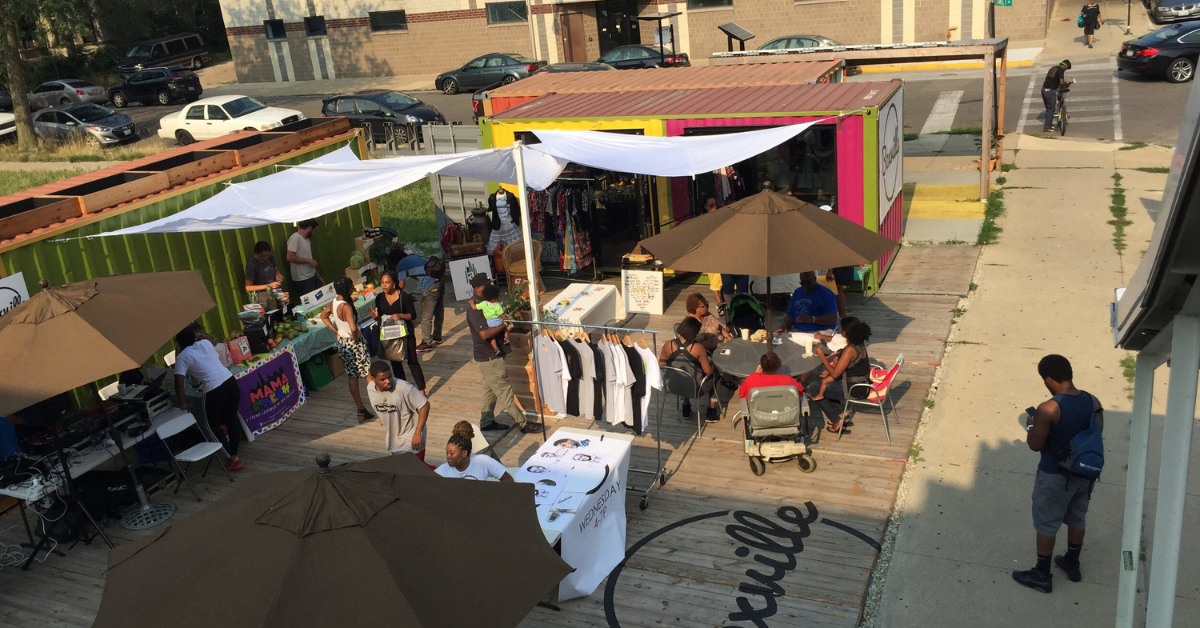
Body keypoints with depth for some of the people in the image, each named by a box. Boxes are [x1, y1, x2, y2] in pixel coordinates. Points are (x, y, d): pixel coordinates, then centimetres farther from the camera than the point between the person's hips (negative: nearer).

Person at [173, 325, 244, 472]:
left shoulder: (182, 357, -3)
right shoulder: (205, 343, 12)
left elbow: (179, 383, -9)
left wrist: (183, 404, 0)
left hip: (214, 391, -6)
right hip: (230, 382, 6)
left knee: (213, 425, 15)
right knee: (232, 418, 22)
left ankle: (232, 458, 10)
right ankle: (234, 453, 33)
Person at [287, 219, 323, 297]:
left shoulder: (307, 239, 14)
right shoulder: (295, 238, -14)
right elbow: (290, 257, -24)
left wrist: (318, 276, 18)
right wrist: (308, 261, -16)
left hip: (312, 277, 9)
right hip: (302, 281, -9)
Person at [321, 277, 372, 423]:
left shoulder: (334, 302, -1)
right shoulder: (346, 306, -27)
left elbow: (323, 316, 19)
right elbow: (353, 328, -40)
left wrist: (336, 331, 12)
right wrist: (355, 337, -18)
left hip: (342, 343, 8)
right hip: (354, 344, -8)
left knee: (352, 377, 15)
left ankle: (361, 411, 23)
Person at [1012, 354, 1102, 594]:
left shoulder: (1048, 410, -27)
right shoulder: (1093, 402, -7)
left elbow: (1035, 445, -19)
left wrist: (1031, 425, -1)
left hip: (1055, 476, -6)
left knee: (1046, 524, 10)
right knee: (1077, 518, 24)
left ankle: (1042, 575, 22)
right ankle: (1072, 564, 42)